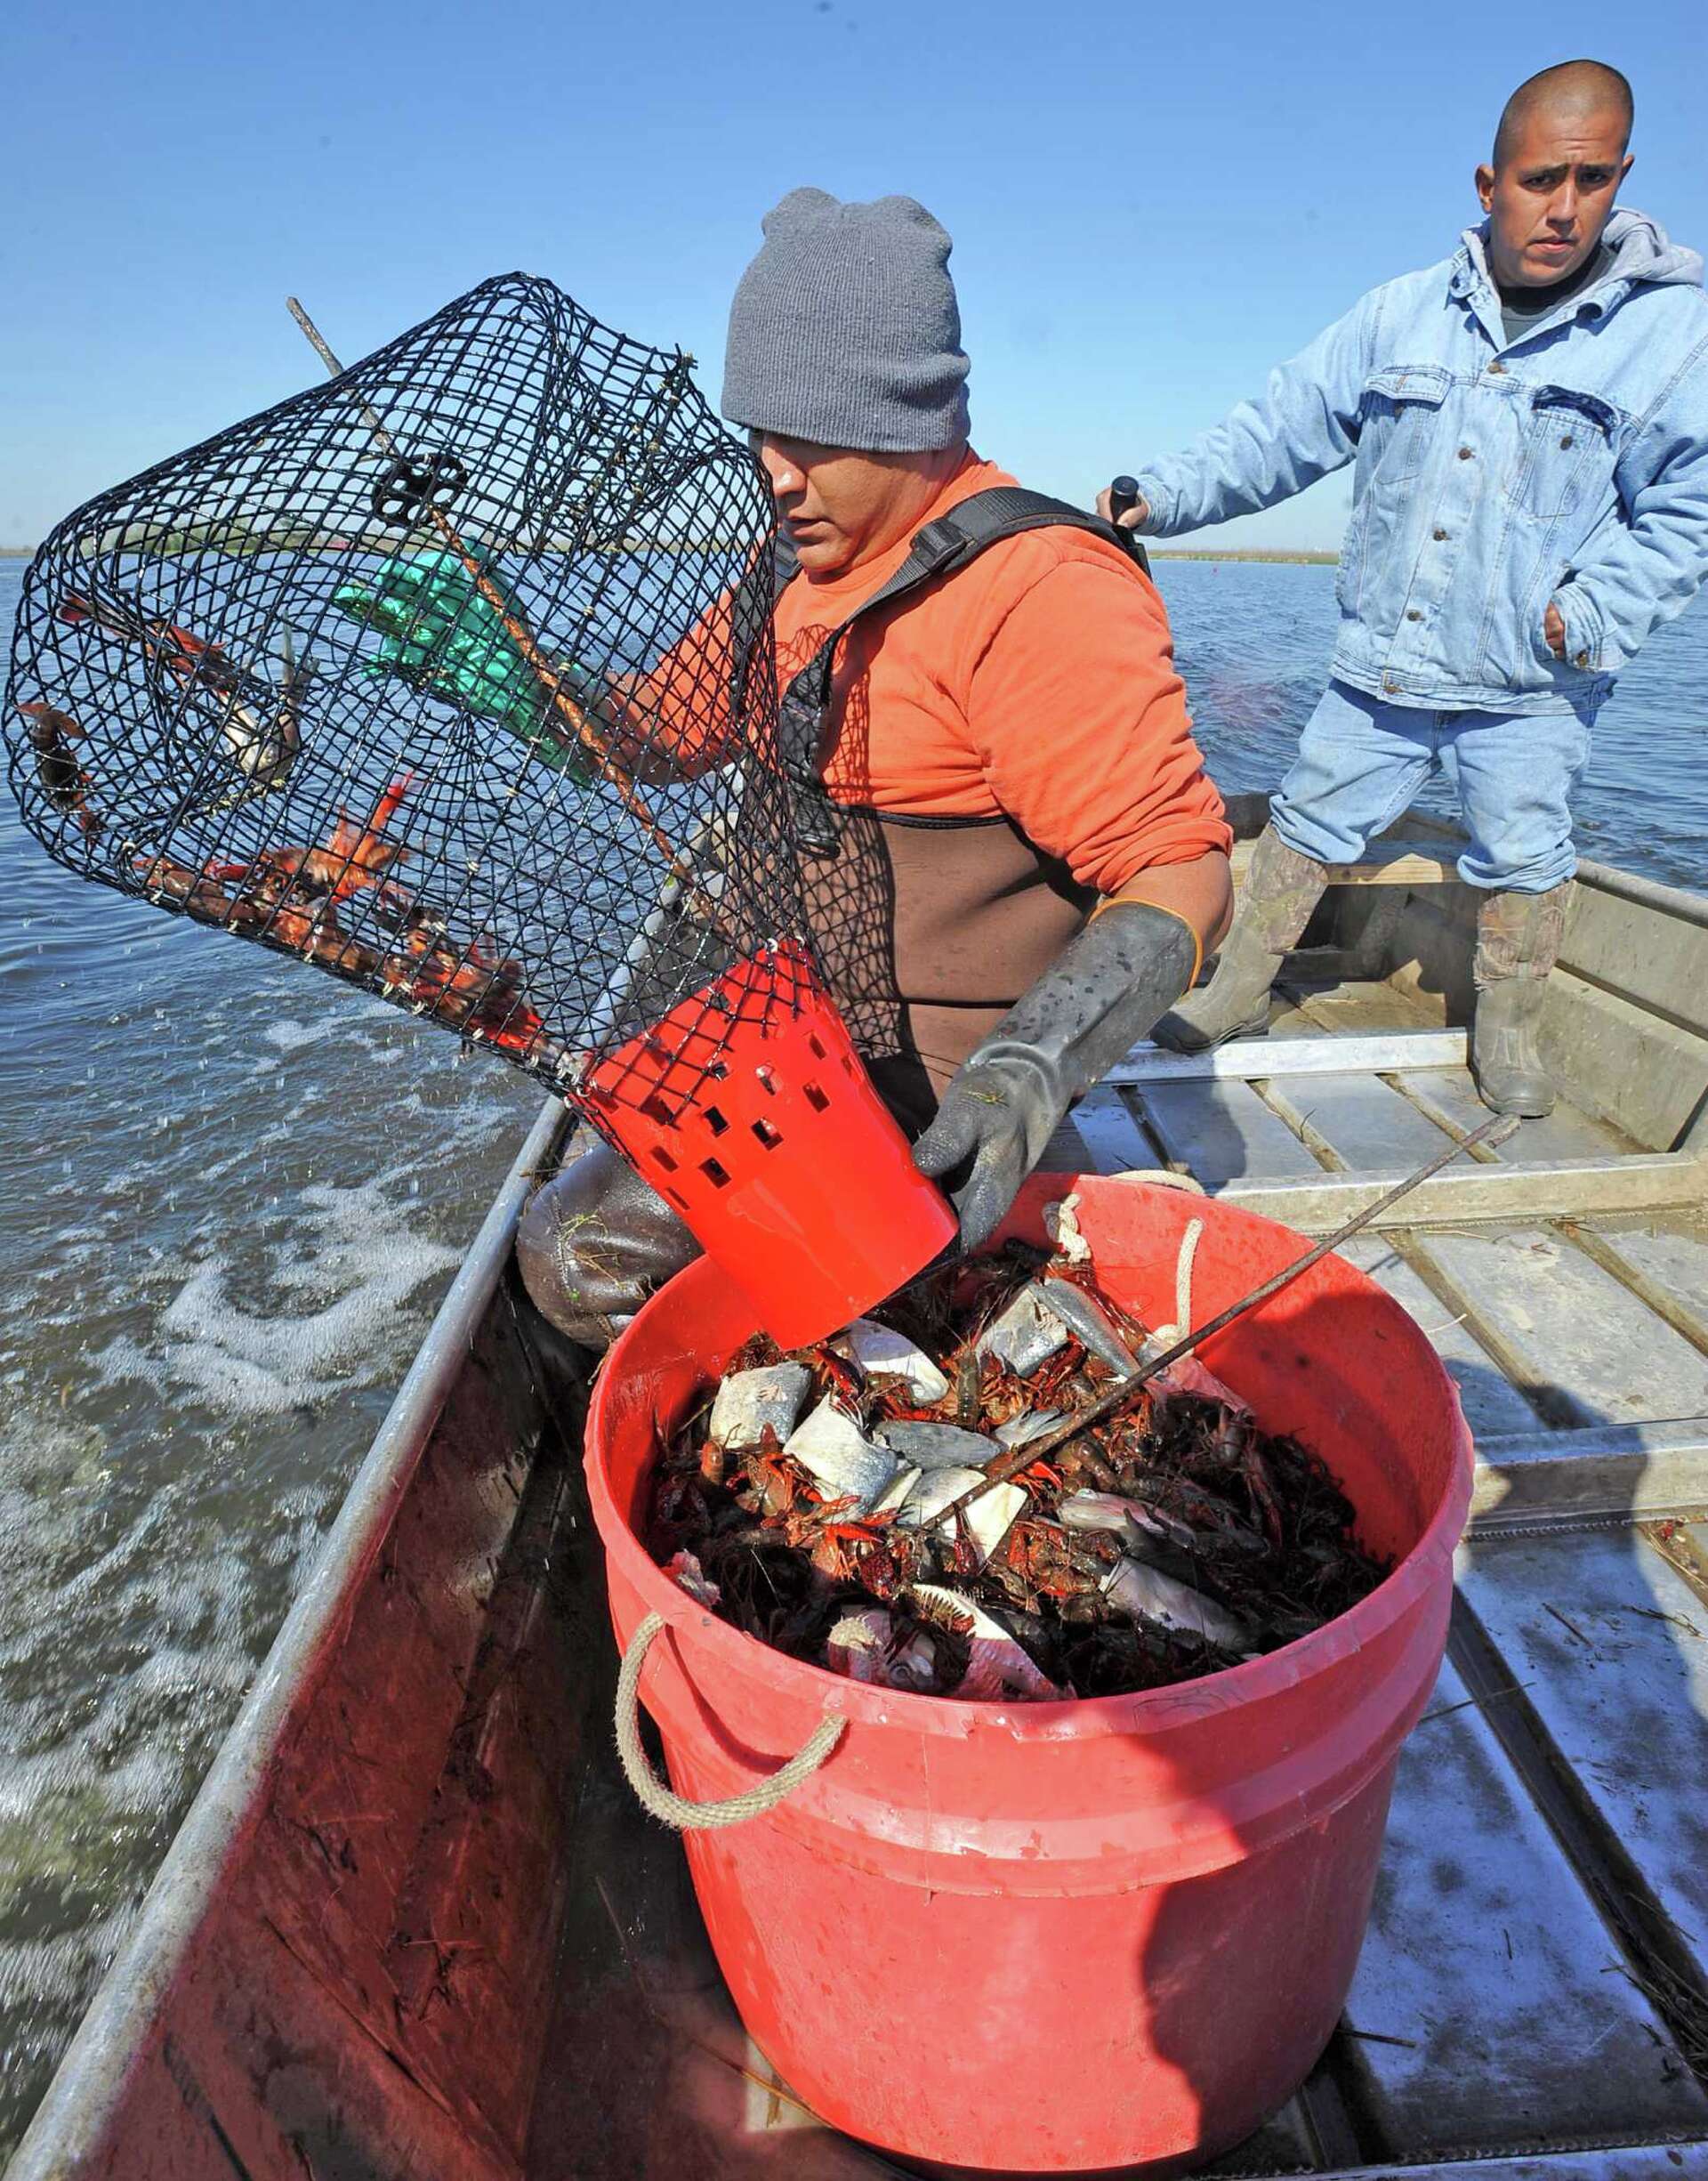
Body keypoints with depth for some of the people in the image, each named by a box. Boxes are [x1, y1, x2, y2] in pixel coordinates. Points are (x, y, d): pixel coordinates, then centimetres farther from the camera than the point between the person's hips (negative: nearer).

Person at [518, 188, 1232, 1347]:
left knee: (581, 1255, -12)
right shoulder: (815, 569, 7)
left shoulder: (1035, 588, -21)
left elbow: (1182, 876, -25)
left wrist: (1027, 1072, -39)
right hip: (808, 1030, 10)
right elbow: (656, 729, 14)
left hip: (935, 1086, -9)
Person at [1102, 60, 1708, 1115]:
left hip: (1529, 684, -1)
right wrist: (1164, 493, -7)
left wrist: (1592, 615, -14)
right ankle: (1238, 994, 24)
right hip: (1379, 662, 2)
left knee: (1523, 860, 8)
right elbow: (1282, 432, 5)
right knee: (1307, 824, 8)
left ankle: (1509, 1035, 30)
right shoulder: (1401, 313, 3)